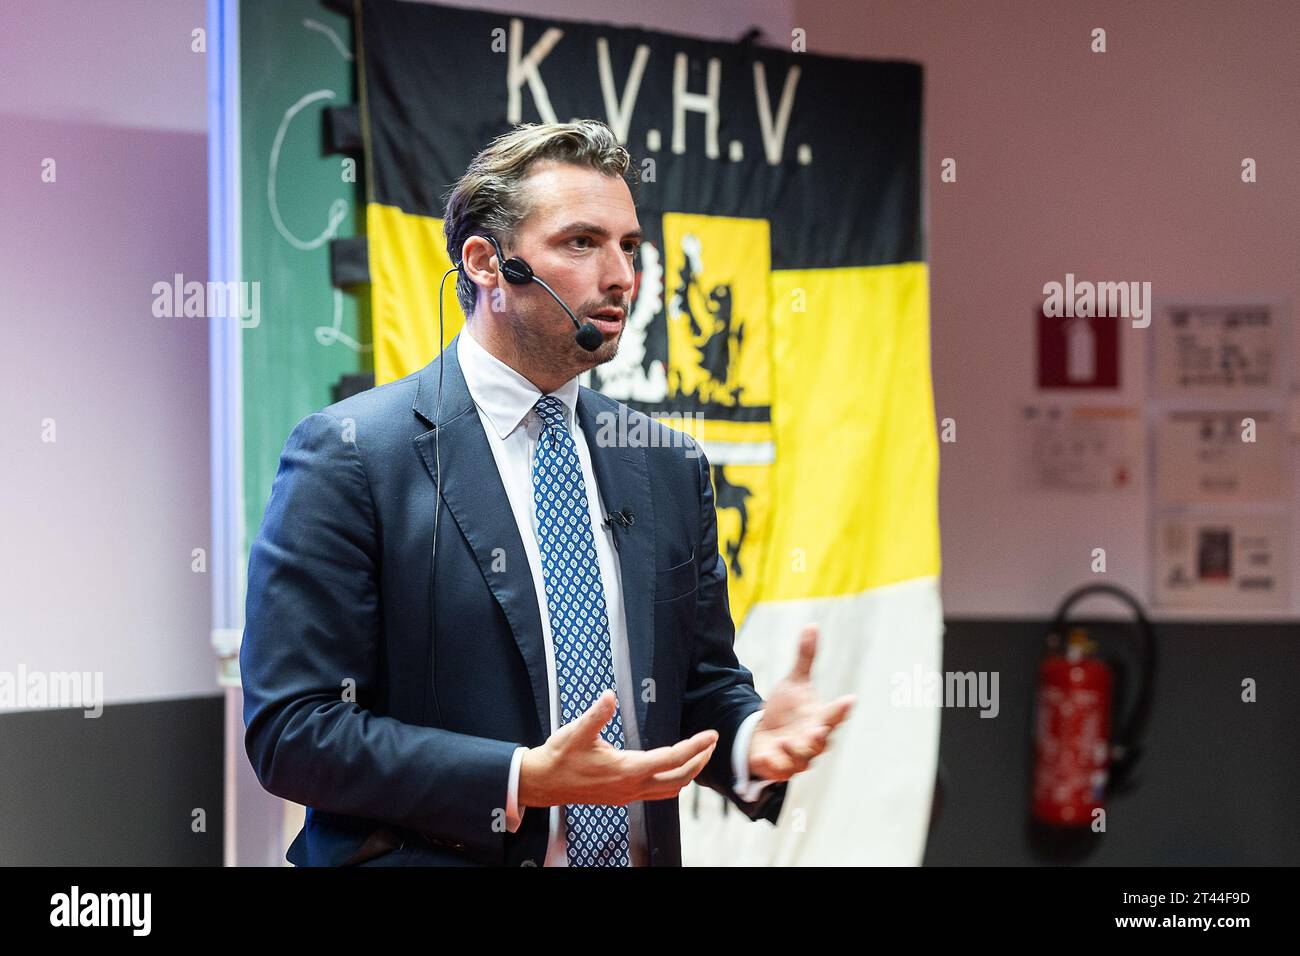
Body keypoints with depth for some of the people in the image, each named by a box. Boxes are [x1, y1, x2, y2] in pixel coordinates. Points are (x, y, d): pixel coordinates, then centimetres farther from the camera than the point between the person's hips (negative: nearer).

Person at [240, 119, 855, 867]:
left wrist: (753, 741, -11)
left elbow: (703, 684, 11)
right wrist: (523, 782, -24)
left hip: (639, 847, 5)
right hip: (438, 855, -5)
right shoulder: (349, 456, -12)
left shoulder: (670, 468, 5)